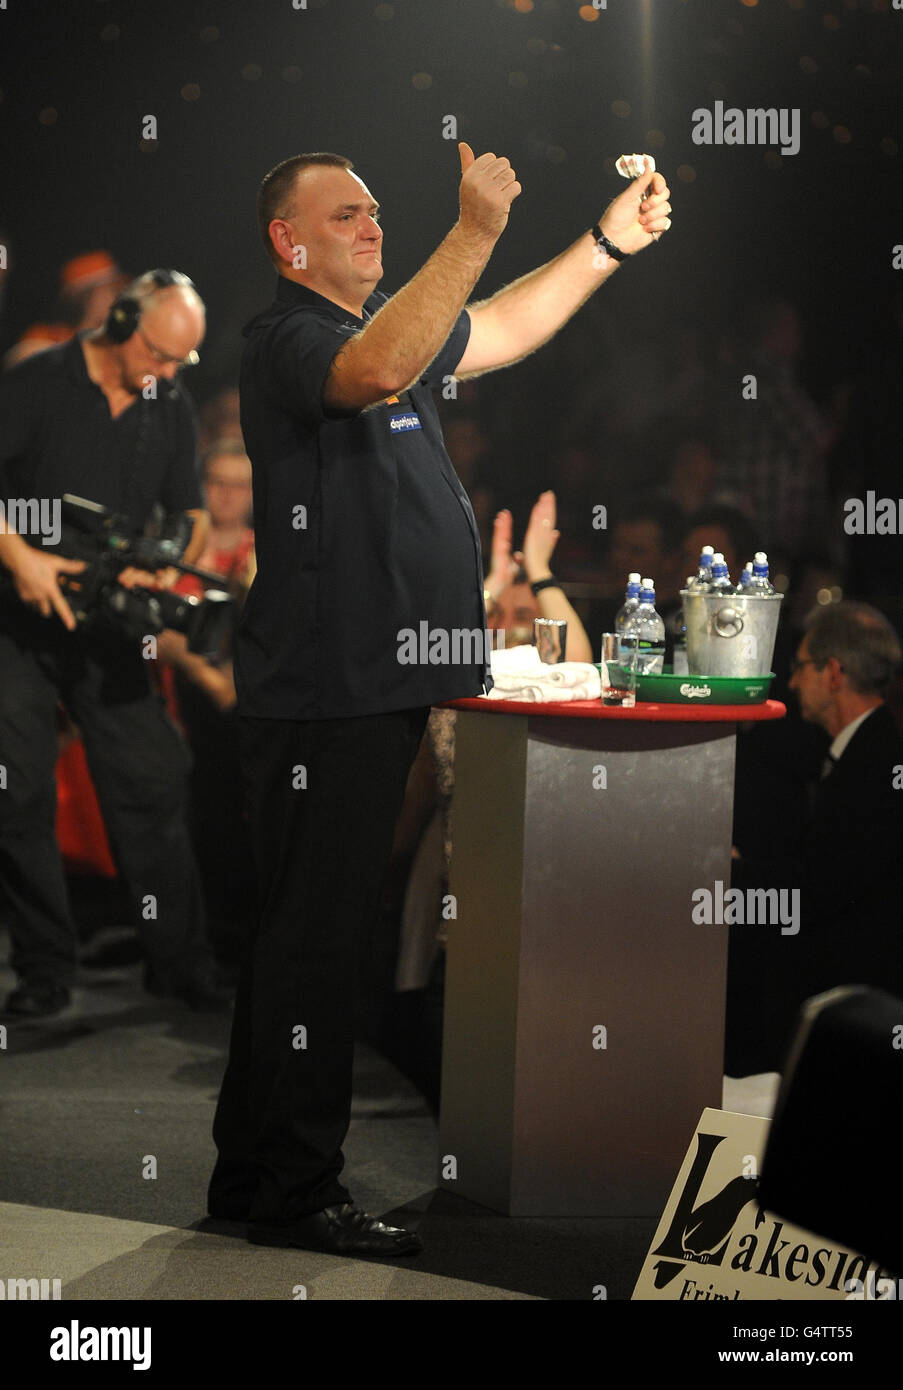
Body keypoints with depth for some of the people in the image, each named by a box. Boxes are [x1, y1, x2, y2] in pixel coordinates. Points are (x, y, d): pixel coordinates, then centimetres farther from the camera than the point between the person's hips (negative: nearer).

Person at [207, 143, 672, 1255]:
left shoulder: (382, 324, 20)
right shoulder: (287, 340, -11)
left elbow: (503, 329, 30)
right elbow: (376, 372, -33)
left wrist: (610, 242, 21)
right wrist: (477, 230, -36)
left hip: (375, 692, 10)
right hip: (324, 695, -10)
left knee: (301, 932, 13)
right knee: (315, 934, -6)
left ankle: (250, 1178, 21)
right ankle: (295, 1193, 1)